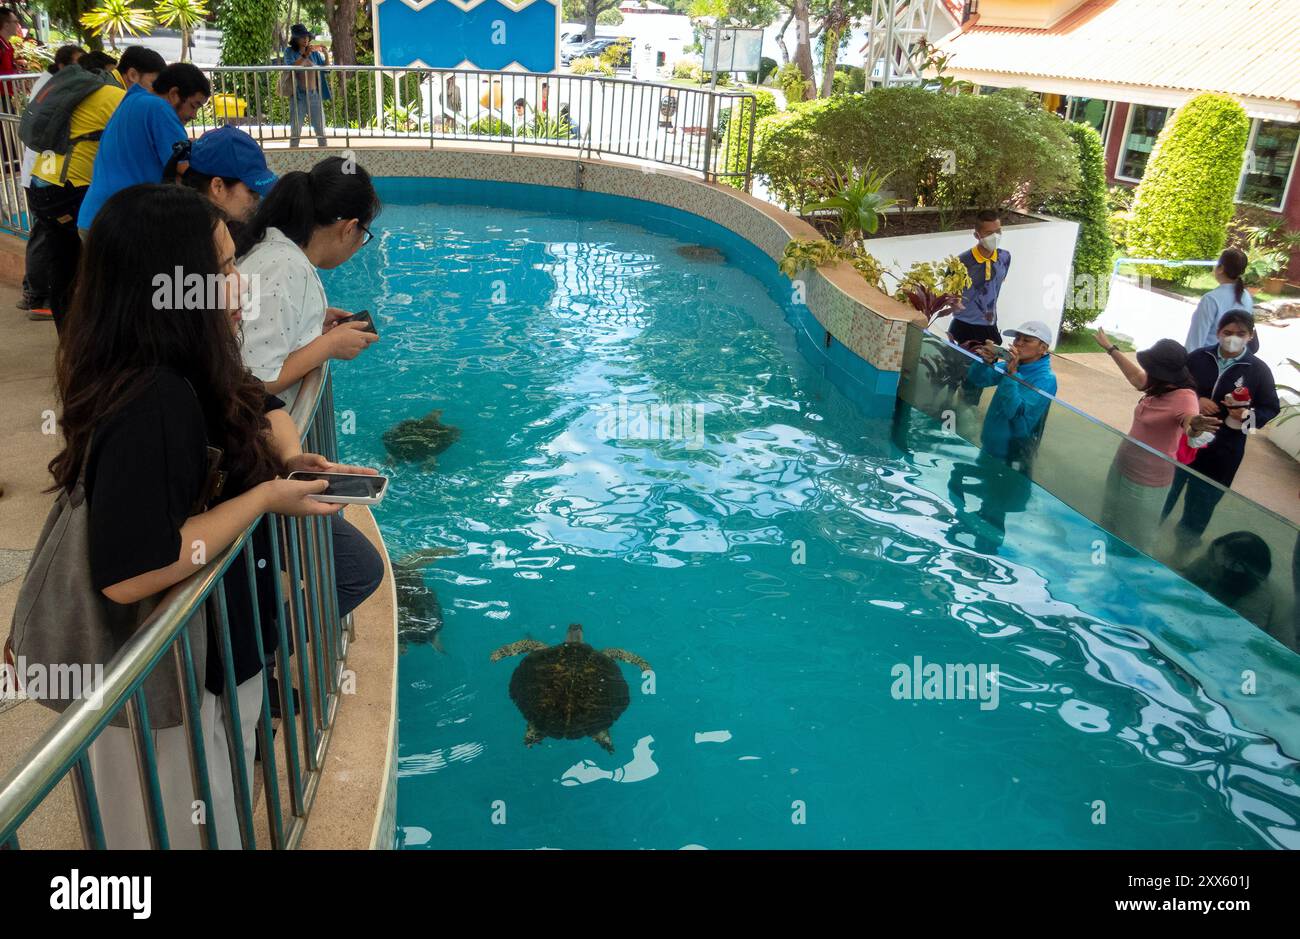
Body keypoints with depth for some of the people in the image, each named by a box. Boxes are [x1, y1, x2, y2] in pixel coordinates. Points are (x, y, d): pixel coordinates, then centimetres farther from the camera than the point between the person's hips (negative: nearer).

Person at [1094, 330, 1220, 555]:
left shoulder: (1184, 397, -27)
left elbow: (1190, 423, -47)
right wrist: (1110, 347, 26)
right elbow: (1136, 377, 18)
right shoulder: (1158, 388, -3)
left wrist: (1195, 427, -71)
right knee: (1109, 526, 27)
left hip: (1146, 481, -8)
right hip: (1122, 466, 8)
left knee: (1130, 542, 8)